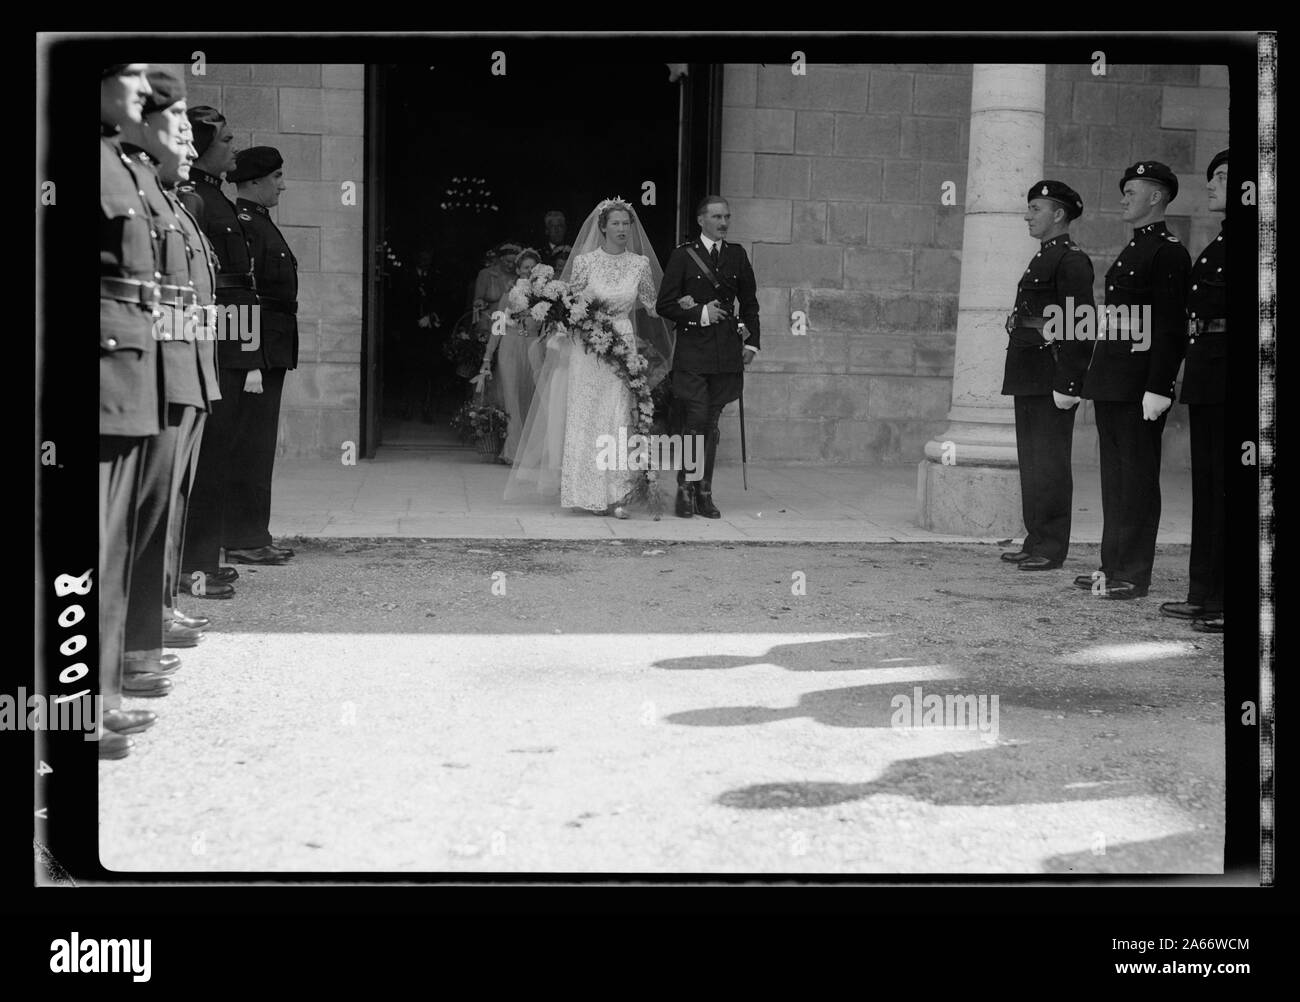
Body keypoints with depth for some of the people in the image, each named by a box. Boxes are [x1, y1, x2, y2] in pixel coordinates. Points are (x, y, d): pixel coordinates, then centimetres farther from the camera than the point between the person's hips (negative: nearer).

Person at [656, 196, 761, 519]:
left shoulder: (737, 256, 12)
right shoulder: (683, 255, 0)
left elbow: (749, 303, 19)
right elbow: (665, 305, -1)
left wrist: (751, 342, 10)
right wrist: (699, 315, -10)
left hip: (726, 353, 4)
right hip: (692, 350, -3)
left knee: (711, 423, 7)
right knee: (695, 421, -9)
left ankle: (704, 493, 13)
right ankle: (685, 489, 2)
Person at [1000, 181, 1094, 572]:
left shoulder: (1071, 261, -11)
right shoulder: (1042, 258, 19)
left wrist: (1067, 384, -21)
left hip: (1052, 375, -10)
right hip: (1029, 377, 10)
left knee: (1049, 462, -5)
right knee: (1031, 461, 13)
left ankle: (1051, 548, 0)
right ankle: (1036, 541, 20)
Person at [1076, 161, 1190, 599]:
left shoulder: (1168, 252, -10)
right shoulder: (1131, 251, 19)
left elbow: (1171, 328, -16)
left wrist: (1158, 389, -21)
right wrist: (1098, 378, 17)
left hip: (1138, 385, -9)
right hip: (1111, 382, 9)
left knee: (1137, 477, -3)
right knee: (1114, 475, 13)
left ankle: (1133, 576, 1)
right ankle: (1113, 566, 20)